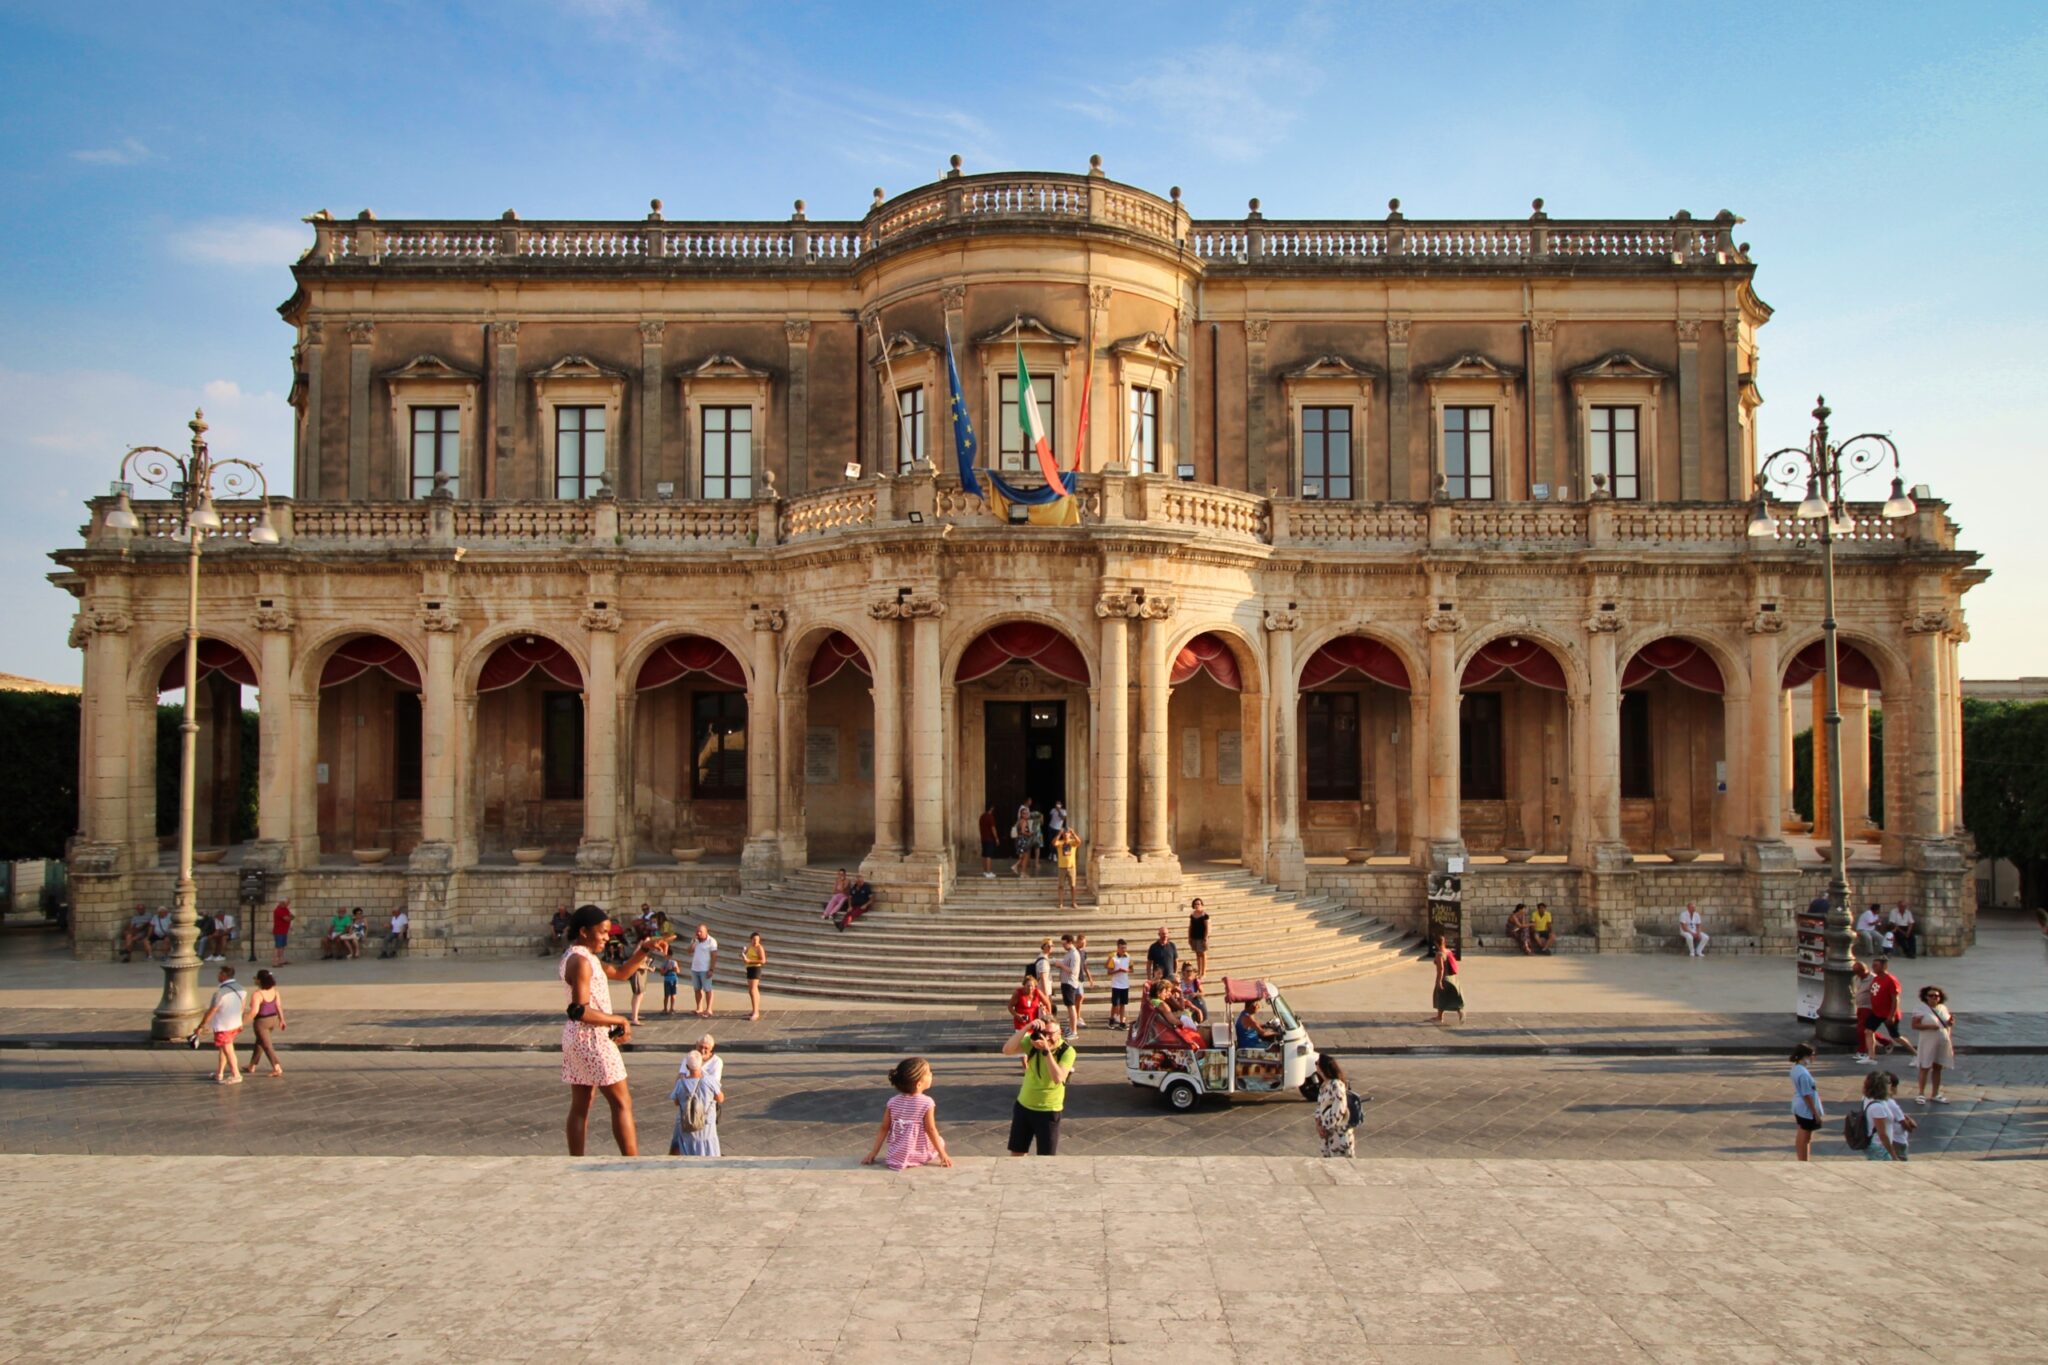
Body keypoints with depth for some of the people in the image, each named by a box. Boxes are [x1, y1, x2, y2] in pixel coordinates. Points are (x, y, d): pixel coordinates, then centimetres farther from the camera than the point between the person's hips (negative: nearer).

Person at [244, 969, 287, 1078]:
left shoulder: (256, 994, -23)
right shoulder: (274, 990, -3)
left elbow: (254, 1011, -26)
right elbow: (279, 1006, 1)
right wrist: (281, 1020, 10)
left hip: (261, 1022, -7)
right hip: (272, 1020, 8)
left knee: (267, 1046, 1)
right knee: (259, 1042, 24)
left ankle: (277, 1069, -2)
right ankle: (252, 1067, 35)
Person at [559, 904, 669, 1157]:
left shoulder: (578, 957, 13)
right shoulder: (580, 961, -19)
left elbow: (620, 972, 20)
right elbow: (580, 1011, -25)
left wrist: (645, 949, 10)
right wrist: (620, 1020, -16)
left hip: (575, 1037, 10)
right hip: (592, 1037, -10)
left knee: (581, 1105, 12)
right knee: (622, 1103, -4)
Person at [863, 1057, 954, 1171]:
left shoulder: (893, 1102, -5)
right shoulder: (927, 1102, -17)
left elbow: (884, 1129, -1)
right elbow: (930, 1130, -14)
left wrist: (873, 1153, 6)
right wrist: (942, 1154, -6)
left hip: (897, 1155, 3)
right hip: (921, 1155, -3)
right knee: (940, 1141, 22)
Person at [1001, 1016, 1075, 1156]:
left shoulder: (1067, 1051, -18)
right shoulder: (1032, 1042, -9)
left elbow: (1058, 1078, -31)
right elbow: (1007, 1050, -22)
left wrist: (1046, 1050, -37)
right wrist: (1027, 1028, -30)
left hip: (1048, 1111, -4)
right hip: (1023, 1106, 4)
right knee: (1016, 1153, 14)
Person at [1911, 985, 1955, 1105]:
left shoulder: (1943, 1008, 9)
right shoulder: (1921, 1009, -9)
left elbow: (1948, 1025, 19)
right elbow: (1914, 1025, -14)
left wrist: (1950, 1022, -4)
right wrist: (1929, 1026, -25)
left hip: (1943, 1043, 6)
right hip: (1928, 1042, -6)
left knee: (1937, 1068, 12)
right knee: (1925, 1068, 0)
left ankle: (1935, 1094, 22)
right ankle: (1921, 1094, 8)